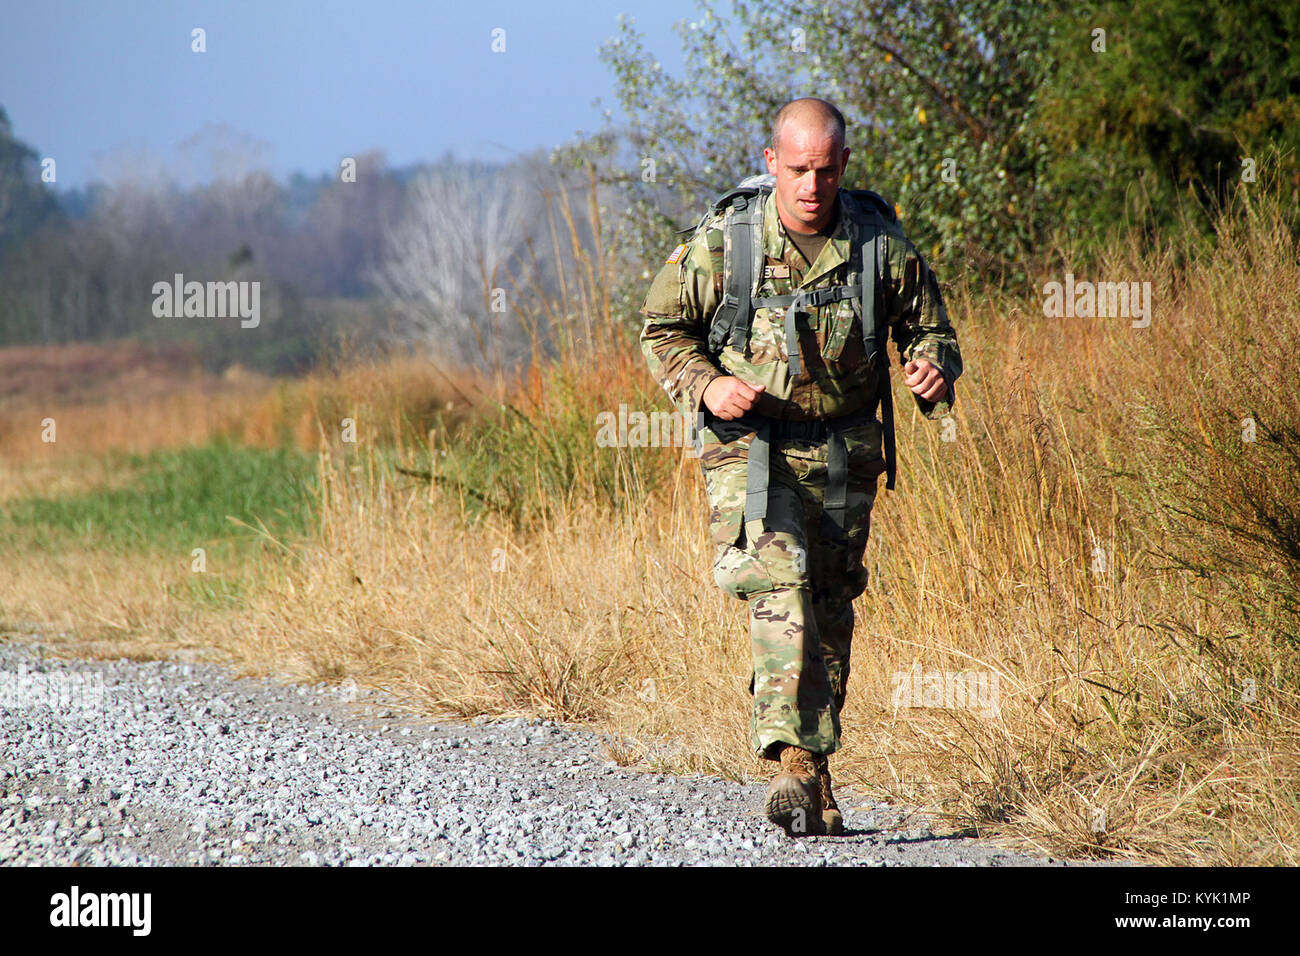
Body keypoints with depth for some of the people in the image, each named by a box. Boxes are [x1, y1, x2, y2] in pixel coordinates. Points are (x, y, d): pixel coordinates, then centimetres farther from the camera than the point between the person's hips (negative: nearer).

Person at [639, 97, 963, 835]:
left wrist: (935, 373, -16)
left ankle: (818, 778, 24)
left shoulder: (882, 244, -6)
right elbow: (662, 330, 2)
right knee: (778, 589, -21)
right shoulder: (722, 243, -10)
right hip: (750, 446, -3)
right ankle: (798, 763, -30)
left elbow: (929, 330, 6)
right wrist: (705, 386, -15)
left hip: (844, 455, 3)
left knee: (831, 609, 10)